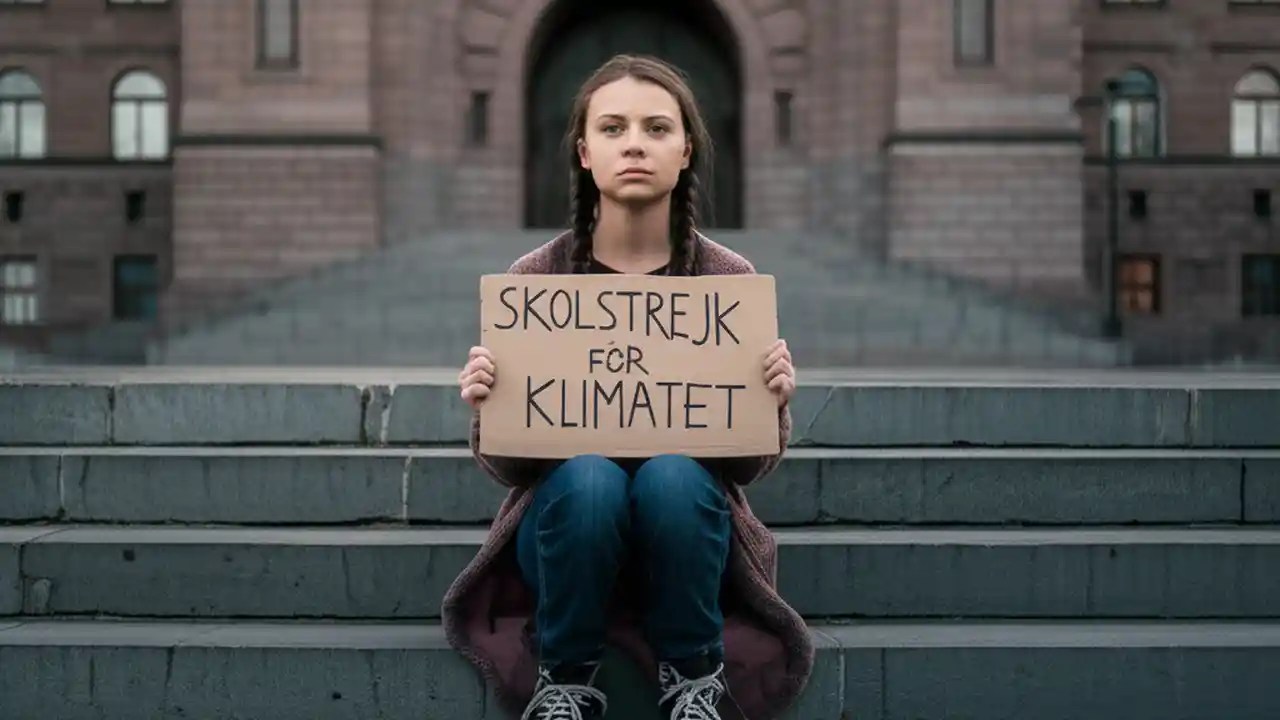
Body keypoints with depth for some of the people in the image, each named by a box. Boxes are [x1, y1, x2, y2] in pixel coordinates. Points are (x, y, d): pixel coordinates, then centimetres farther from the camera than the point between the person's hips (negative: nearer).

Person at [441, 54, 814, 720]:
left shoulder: (731, 279, -7)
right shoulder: (532, 279, -7)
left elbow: (750, 464, -2)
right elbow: (505, 465, -3)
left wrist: (772, 406, -23)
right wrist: (485, 407, -25)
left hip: (685, 518, 0)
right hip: (565, 520, 0)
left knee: (672, 472, -33)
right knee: (587, 473, -33)